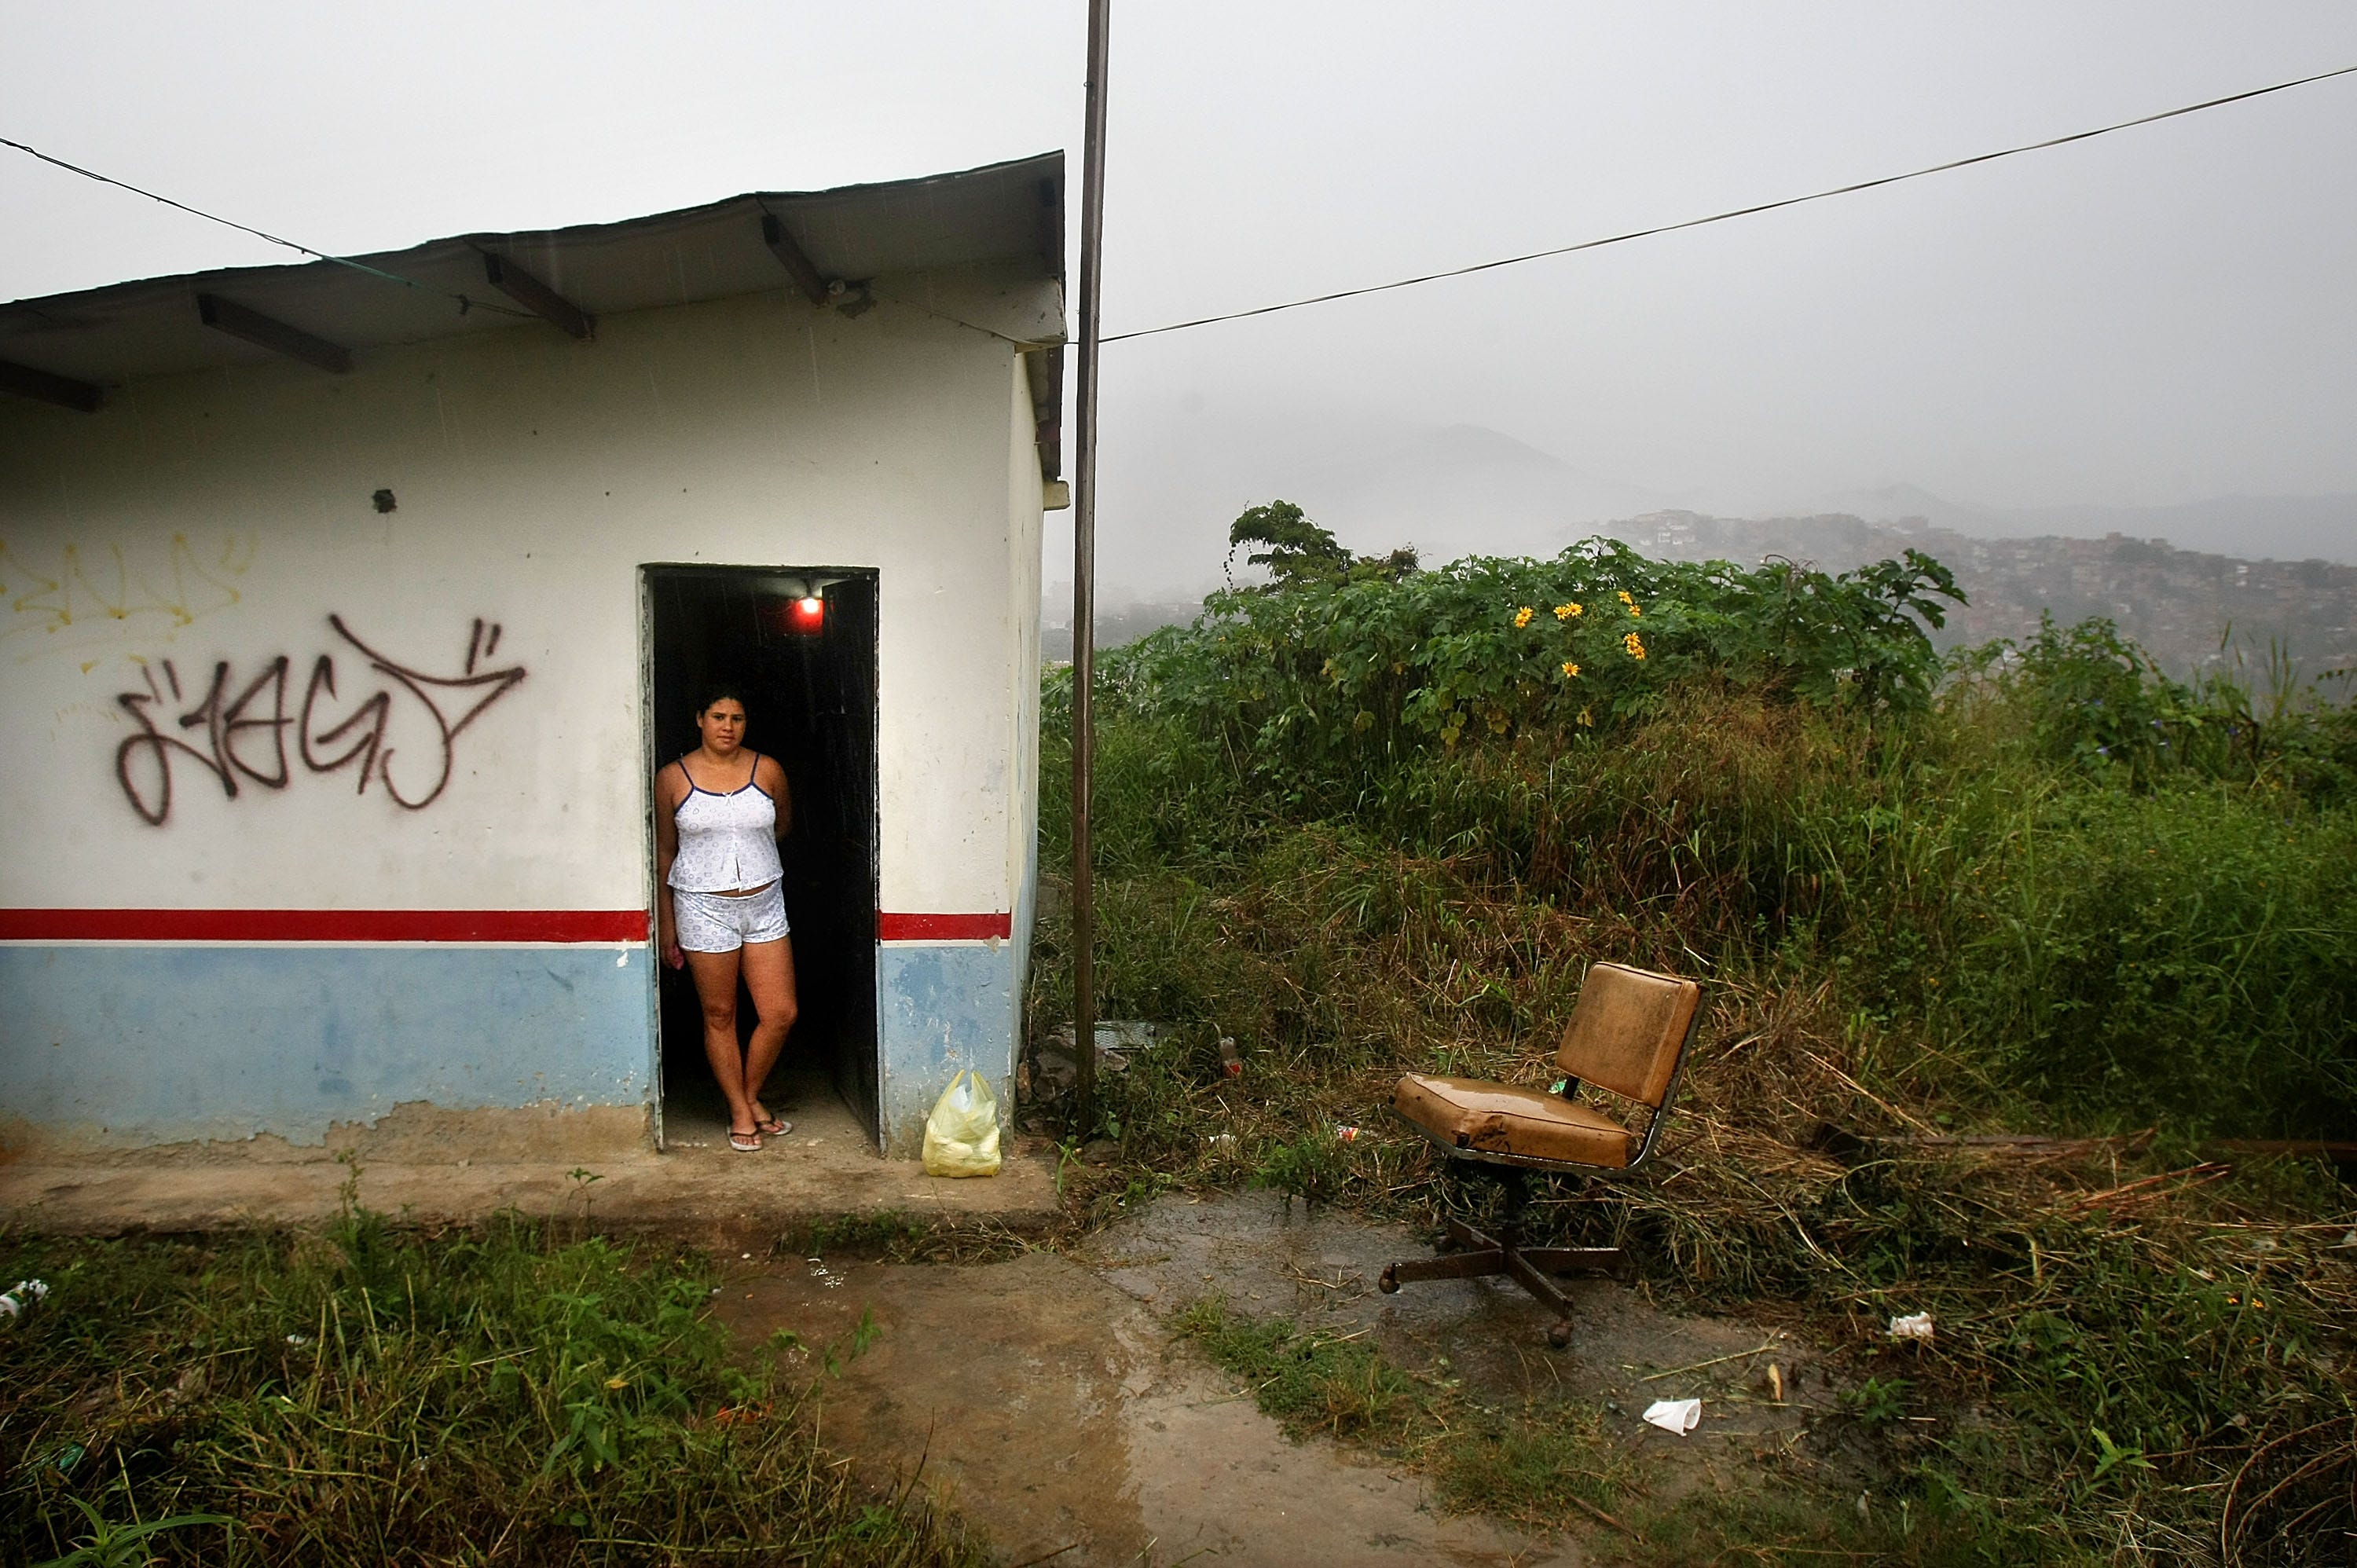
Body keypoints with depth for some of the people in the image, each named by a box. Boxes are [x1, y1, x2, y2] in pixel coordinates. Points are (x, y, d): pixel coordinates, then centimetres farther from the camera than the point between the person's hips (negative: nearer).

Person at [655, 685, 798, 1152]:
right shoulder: (672, 778, -2)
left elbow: (783, 821, 21)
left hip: (765, 904, 2)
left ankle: (751, 1096, 23)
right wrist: (666, 926, 4)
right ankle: (740, 1113, 21)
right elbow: (664, 852, 3)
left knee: (781, 1013, 0)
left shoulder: (767, 770, 1)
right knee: (720, 1016, 7)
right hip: (703, 908, -2)